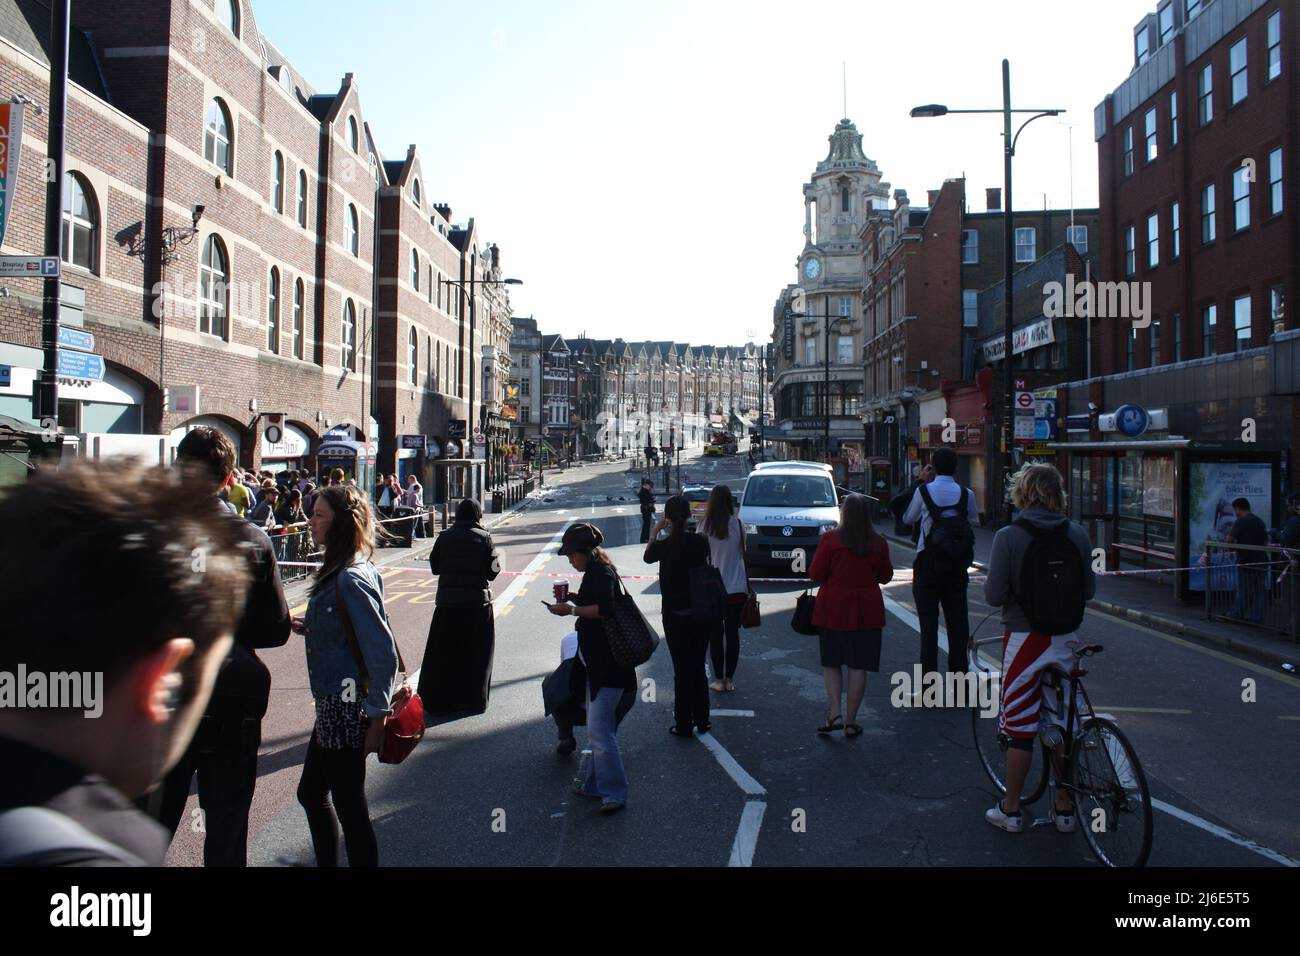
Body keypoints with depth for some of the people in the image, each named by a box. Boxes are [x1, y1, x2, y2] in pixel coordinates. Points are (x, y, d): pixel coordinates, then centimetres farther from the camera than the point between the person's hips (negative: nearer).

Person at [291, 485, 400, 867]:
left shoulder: (351, 580, -22)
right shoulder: (339, 571, 8)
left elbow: (383, 653, -24)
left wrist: (377, 719, -21)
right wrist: (310, 627, 4)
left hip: (346, 712, -10)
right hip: (334, 706, 10)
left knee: (350, 811, 4)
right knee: (311, 793, 23)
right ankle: (326, 862, 40)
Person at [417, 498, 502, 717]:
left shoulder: (444, 537, 0)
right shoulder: (483, 538, -5)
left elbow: (434, 567, 4)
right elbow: (492, 572, -7)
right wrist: (499, 557, 12)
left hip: (447, 602, 2)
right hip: (477, 603, -1)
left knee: (443, 653, 9)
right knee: (476, 654, 10)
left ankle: (438, 702, 12)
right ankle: (472, 701, 15)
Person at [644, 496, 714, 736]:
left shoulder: (664, 546, -13)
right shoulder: (700, 541, -8)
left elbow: (647, 557, 8)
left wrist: (655, 530, 13)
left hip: (675, 617, -3)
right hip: (701, 613, 3)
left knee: (681, 670, 7)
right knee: (698, 667, 16)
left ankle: (684, 725, 14)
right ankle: (702, 721, 24)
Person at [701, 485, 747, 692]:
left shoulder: (705, 527, -8)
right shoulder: (738, 525, -4)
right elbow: (742, 554, 3)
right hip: (737, 588, 2)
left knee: (715, 635, 8)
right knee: (733, 633, 10)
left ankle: (719, 679, 11)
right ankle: (729, 679, 14)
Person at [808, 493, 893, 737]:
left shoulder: (830, 539, -10)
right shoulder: (879, 543, -2)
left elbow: (815, 574, -9)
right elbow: (886, 576, 8)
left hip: (833, 609, -2)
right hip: (867, 611, 2)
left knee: (831, 663, 11)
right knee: (858, 666, 7)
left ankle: (835, 714, -2)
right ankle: (851, 722, 11)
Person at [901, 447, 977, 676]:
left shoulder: (923, 491, -6)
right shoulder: (966, 494, -2)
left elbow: (908, 519, 9)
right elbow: (975, 518, 14)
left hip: (927, 566, -2)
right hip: (957, 568, 2)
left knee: (928, 623, 1)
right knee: (957, 623, 9)